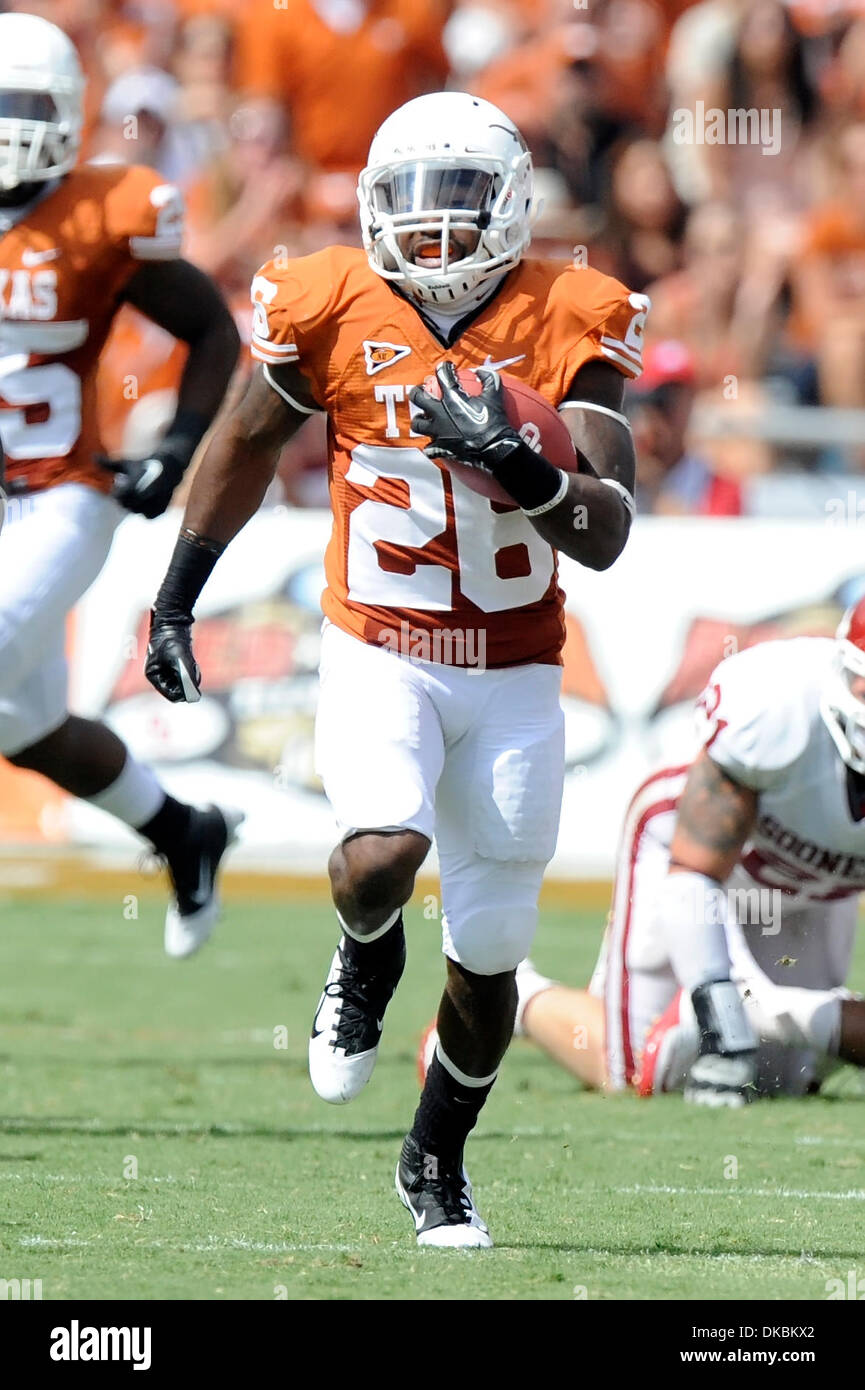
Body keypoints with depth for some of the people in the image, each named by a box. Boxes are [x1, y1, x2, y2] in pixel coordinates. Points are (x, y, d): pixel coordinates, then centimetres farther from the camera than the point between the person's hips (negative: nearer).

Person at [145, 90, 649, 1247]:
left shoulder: (568, 327, -11)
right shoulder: (335, 310, -9)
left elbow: (607, 534, -16)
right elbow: (249, 444, 10)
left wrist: (516, 465, -36)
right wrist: (176, 598, 12)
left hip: (514, 676, 1)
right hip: (379, 658, -1)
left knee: (488, 957, 7)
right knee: (379, 859, -28)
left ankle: (436, 1163, 33)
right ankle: (366, 958, 10)